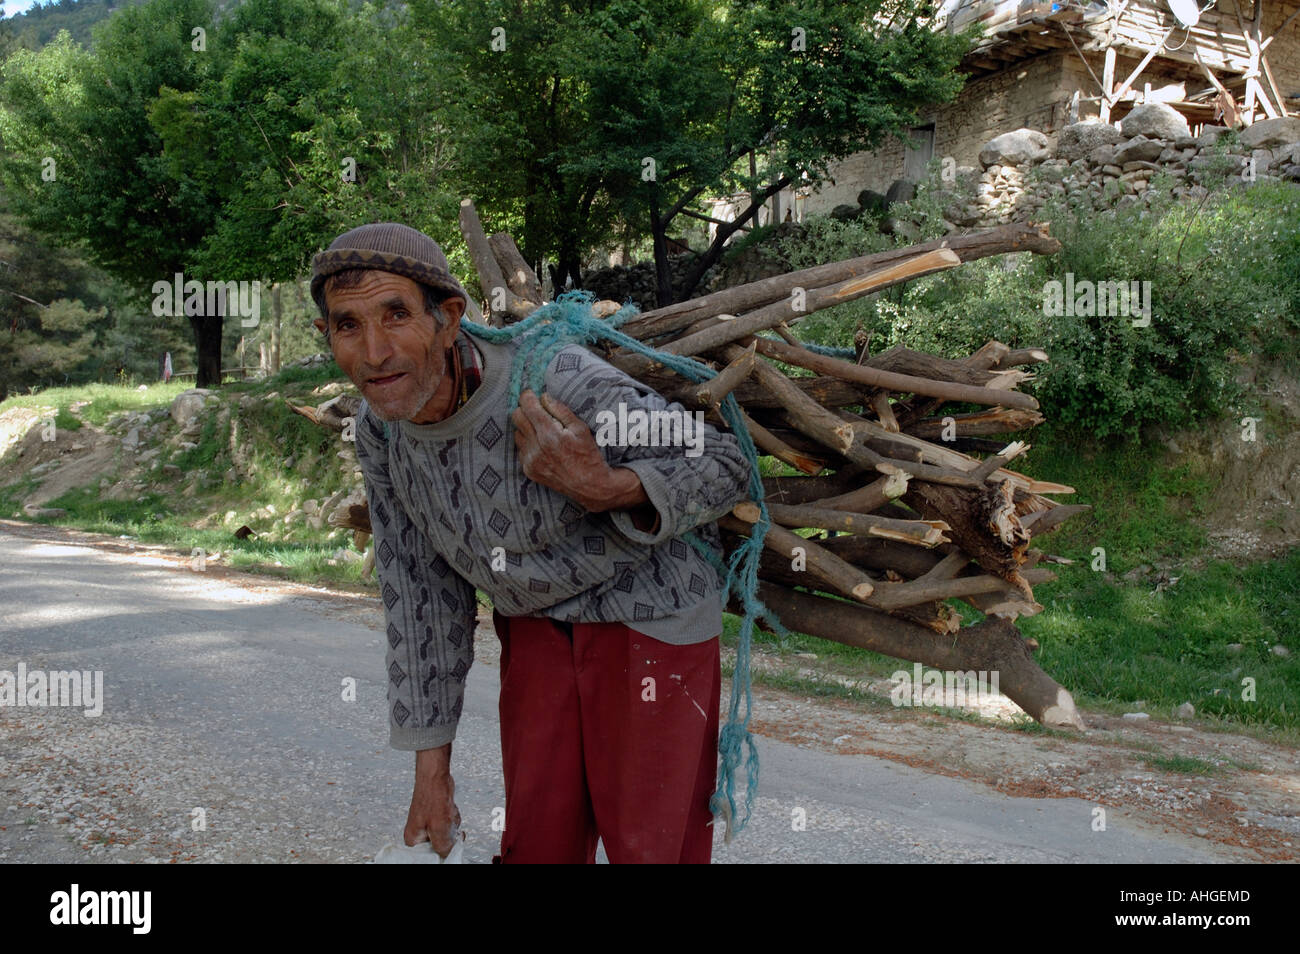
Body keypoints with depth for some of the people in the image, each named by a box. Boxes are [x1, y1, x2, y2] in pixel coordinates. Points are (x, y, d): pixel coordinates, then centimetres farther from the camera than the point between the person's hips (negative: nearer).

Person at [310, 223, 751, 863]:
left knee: (649, 844, 3)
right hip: (534, 624, 5)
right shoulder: (379, 429, -11)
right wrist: (431, 768, 4)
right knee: (536, 842, 14)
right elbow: (417, 593, 0)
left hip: (648, 613, -5)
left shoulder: (561, 385, -31)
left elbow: (726, 468, -19)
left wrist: (605, 488, -40)